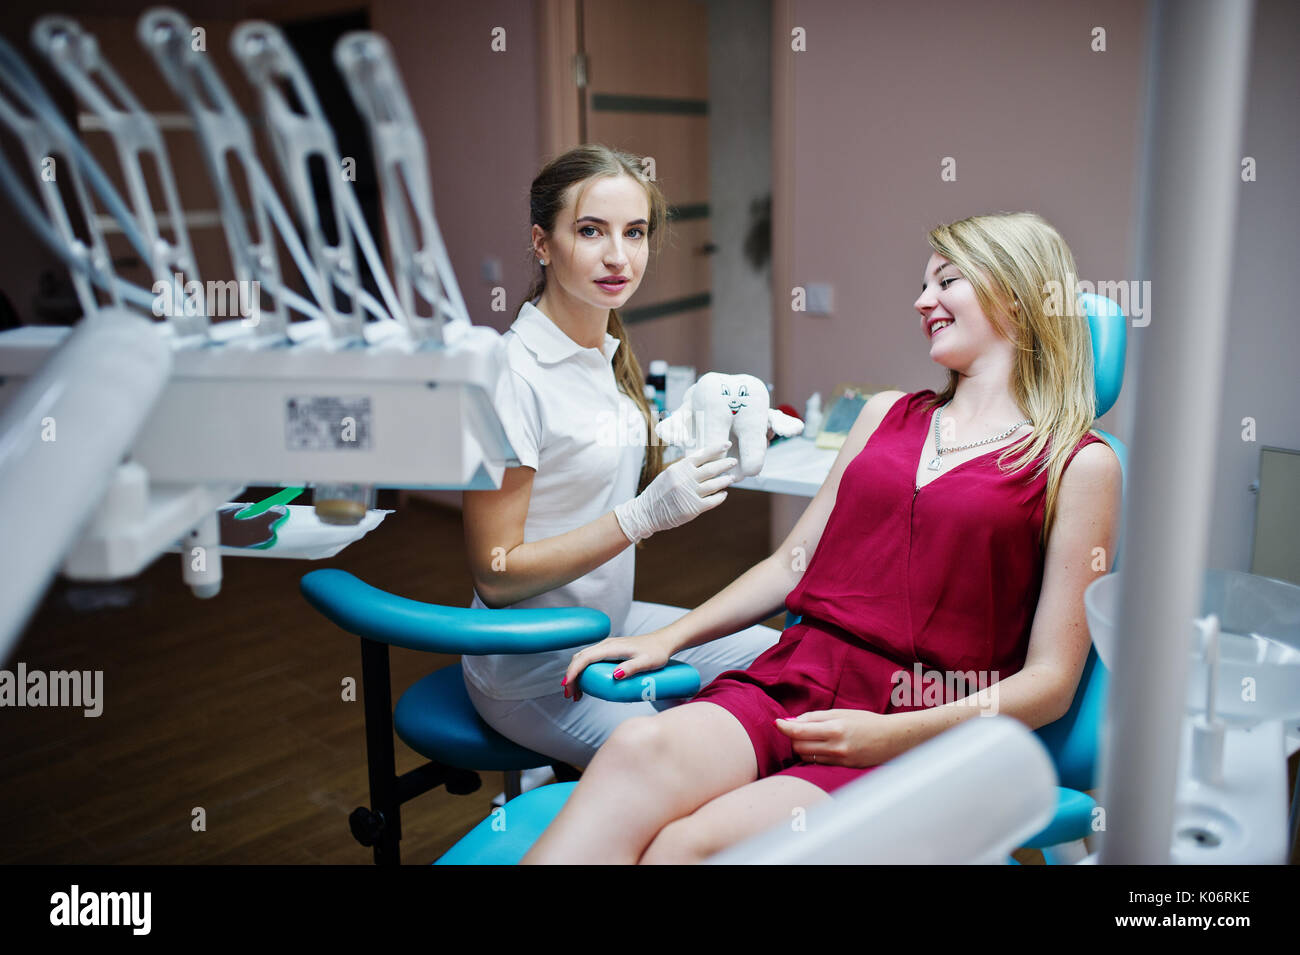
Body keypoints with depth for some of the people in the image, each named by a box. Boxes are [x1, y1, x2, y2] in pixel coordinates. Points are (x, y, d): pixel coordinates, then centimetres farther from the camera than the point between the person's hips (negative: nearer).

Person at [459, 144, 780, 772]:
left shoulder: (611, 354, 4)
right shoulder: (511, 375, -21)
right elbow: (495, 574, -21)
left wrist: (696, 463, -4)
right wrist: (646, 514, -27)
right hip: (536, 672, -8)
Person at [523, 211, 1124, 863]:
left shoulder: (1079, 464, 5)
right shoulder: (888, 414, 20)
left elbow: (1051, 680, 0)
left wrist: (893, 735, -14)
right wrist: (667, 637, 10)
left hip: (922, 731, -3)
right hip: (793, 680, 4)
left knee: (698, 840, -32)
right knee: (641, 748, -30)